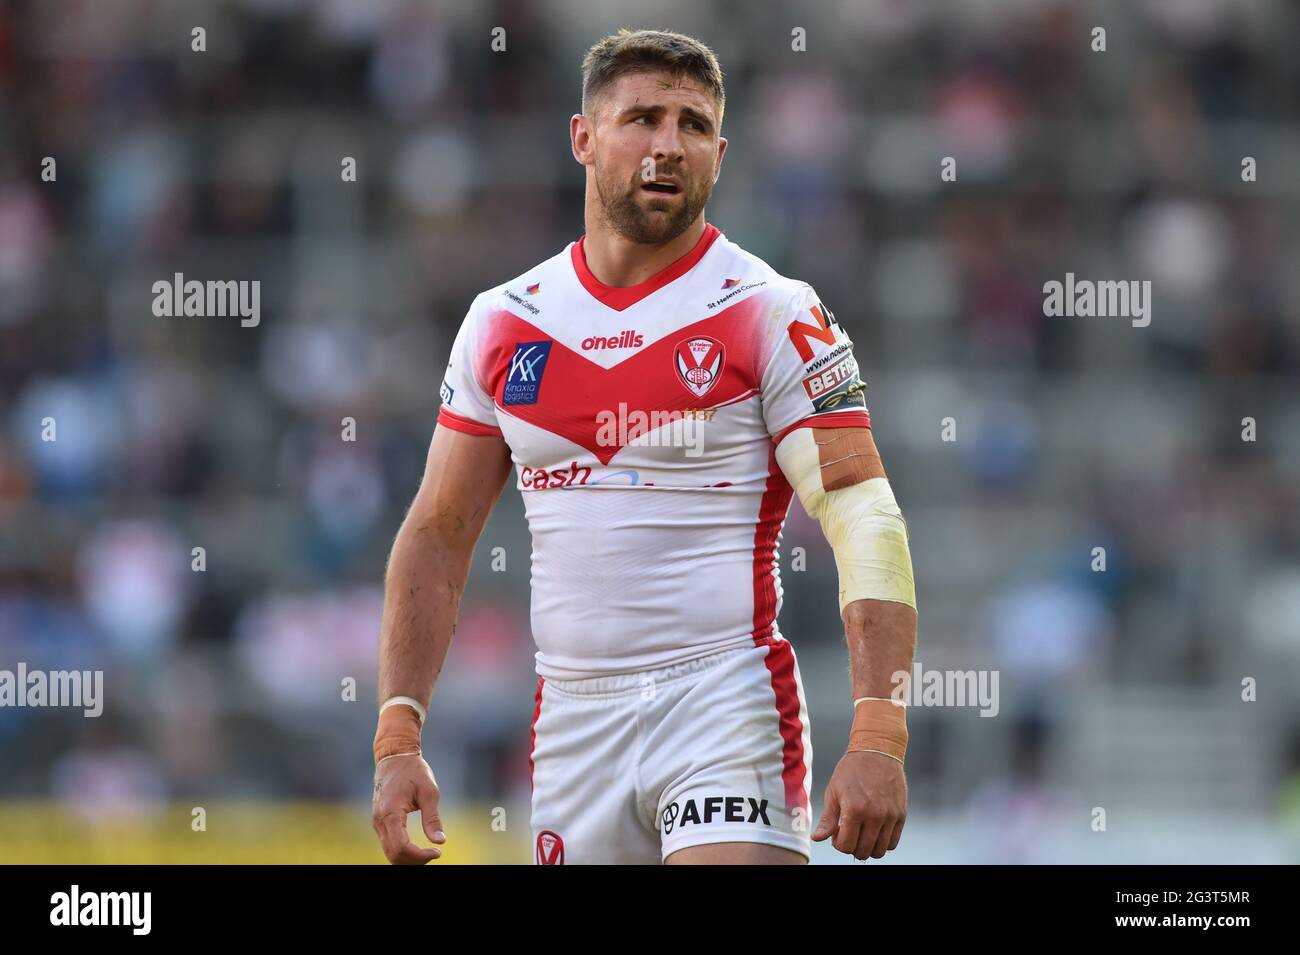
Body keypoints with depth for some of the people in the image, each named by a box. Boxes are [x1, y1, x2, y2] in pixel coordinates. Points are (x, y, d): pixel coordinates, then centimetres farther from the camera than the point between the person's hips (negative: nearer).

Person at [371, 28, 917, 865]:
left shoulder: (771, 315, -4)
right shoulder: (503, 324, 9)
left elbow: (867, 521, -11)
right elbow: (438, 535, 14)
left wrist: (878, 741, -22)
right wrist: (398, 740, 4)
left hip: (727, 705, -4)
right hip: (571, 720, 4)